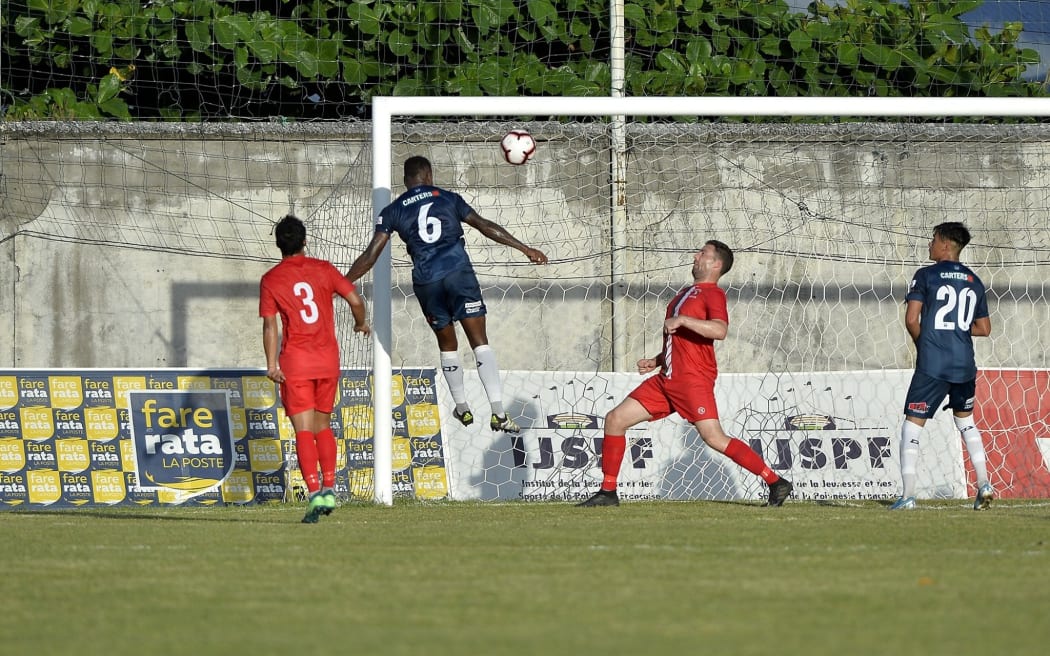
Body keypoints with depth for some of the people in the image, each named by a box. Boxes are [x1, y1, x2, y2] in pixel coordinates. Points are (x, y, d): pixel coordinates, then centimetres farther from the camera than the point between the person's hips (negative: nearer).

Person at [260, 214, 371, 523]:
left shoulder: (271, 280, -1)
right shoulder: (323, 269, 4)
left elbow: (270, 326, -7)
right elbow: (355, 299, -2)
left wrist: (271, 364, -9)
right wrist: (361, 323, 18)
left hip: (296, 362, -3)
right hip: (328, 359, 3)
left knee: (304, 431, -4)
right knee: (323, 426, 18)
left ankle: (315, 494, -17)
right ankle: (329, 489, 10)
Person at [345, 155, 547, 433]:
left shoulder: (393, 211, 11)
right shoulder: (448, 199, 13)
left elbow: (370, 255, 8)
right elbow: (485, 226, 12)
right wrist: (525, 249, 16)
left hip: (426, 281, 1)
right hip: (458, 271, -1)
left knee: (447, 344, 20)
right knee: (479, 341, -4)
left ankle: (462, 409, 28)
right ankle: (498, 413, -14)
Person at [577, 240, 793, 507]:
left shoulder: (713, 294, -6)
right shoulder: (687, 293, 23)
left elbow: (719, 330, -27)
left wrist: (681, 320, -24)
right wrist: (656, 361, 20)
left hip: (694, 380, -9)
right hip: (667, 380, 9)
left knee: (714, 438, -18)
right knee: (615, 419, 5)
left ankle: (776, 483, -11)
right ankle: (608, 492, 11)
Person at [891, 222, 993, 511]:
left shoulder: (926, 276, -4)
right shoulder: (974, 282, 10)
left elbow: (911, 319, -10)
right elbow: (984, 329, 14)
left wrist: (921, 342, 8)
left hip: (932, 366, -5)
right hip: (964, 365, 5)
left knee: (913, 424, 0)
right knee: (966, 420, 23)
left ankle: (908, 495, -8)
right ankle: (984, 484, 13)